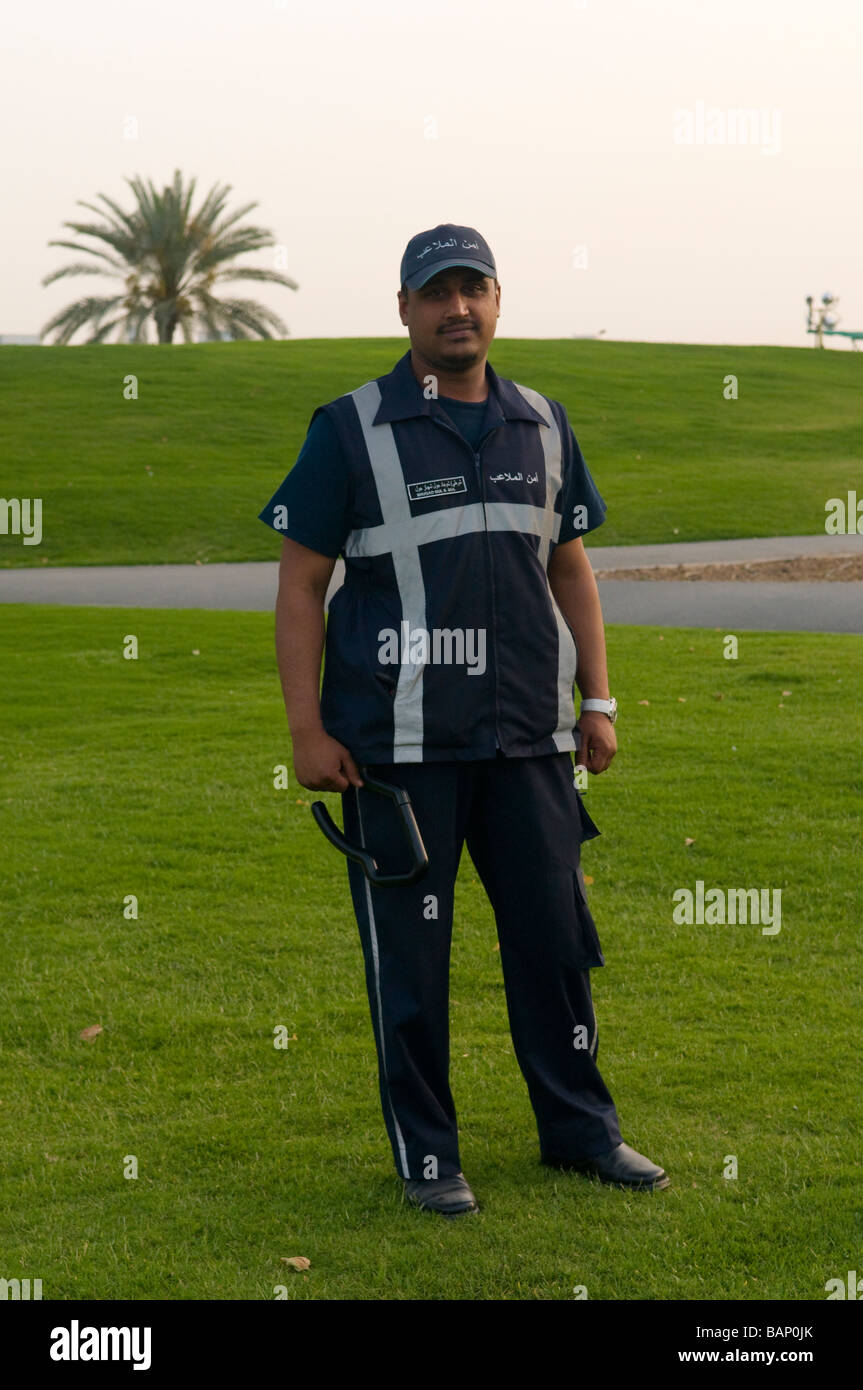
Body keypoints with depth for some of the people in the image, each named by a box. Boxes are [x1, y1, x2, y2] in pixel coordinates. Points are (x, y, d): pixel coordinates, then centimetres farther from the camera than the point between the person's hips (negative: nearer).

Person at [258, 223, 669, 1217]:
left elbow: (570, 568, 19)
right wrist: (308, 732, -9)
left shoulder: (542, 425, 11)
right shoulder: (351, 428, -2)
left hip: (530, 736, 4)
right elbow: (299, 586, -3)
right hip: (398, 743, -4)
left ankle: (580, 1130, 22)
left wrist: (598, 700, 12)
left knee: (555, 937, 8)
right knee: (408, 954, 2)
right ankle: (425, 1154, 14)